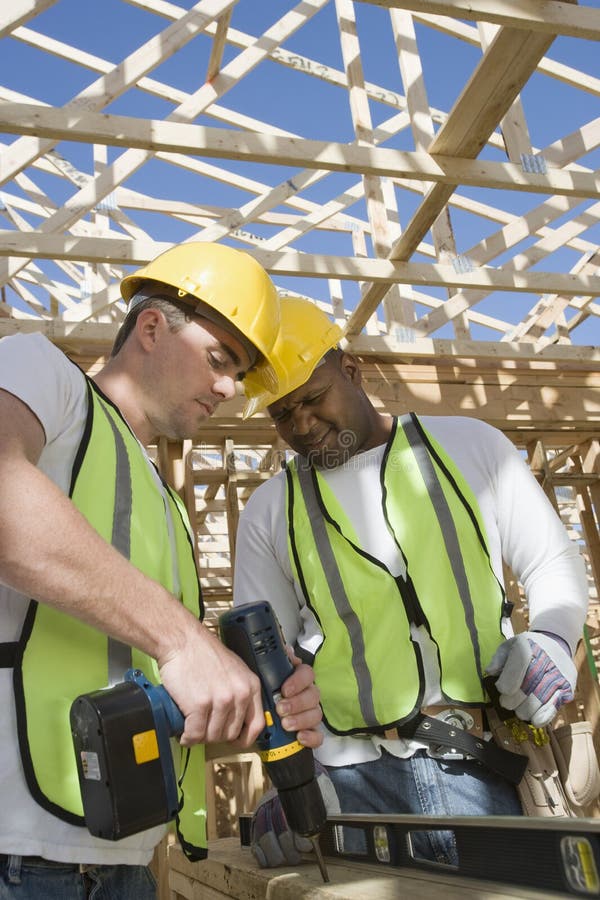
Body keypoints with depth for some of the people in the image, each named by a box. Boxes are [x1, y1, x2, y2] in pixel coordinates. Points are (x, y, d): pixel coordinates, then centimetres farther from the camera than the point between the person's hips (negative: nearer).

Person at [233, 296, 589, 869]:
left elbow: (553, 562, 10)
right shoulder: (268, 512, 7)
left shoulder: (468, 444, 5)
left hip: (488, 768, 0)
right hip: (355, 781, 1)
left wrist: (551, 635, -9)